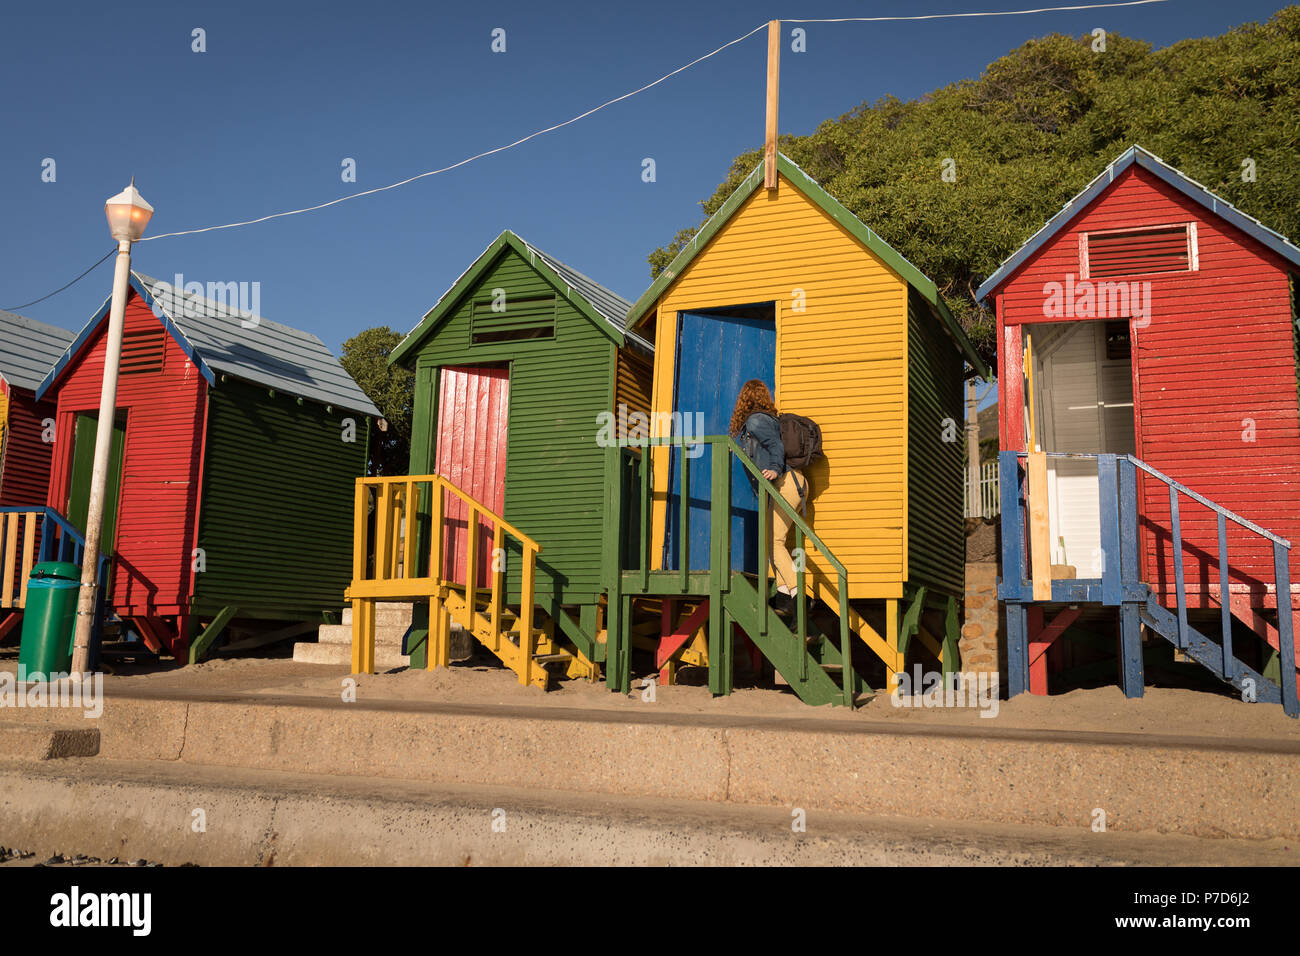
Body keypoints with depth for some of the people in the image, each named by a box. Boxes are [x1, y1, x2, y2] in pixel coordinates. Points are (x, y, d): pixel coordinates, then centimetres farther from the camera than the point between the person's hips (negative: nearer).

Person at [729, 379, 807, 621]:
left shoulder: (755, 421, -3)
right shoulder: (768, 418, 22)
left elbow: (777, 445, -13)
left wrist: (775, 470, -24)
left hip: (786, 483, -9)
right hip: (794, 483, 9)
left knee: (773, 540, -12)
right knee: (777, 540, 7)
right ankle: (783, 599, 2)